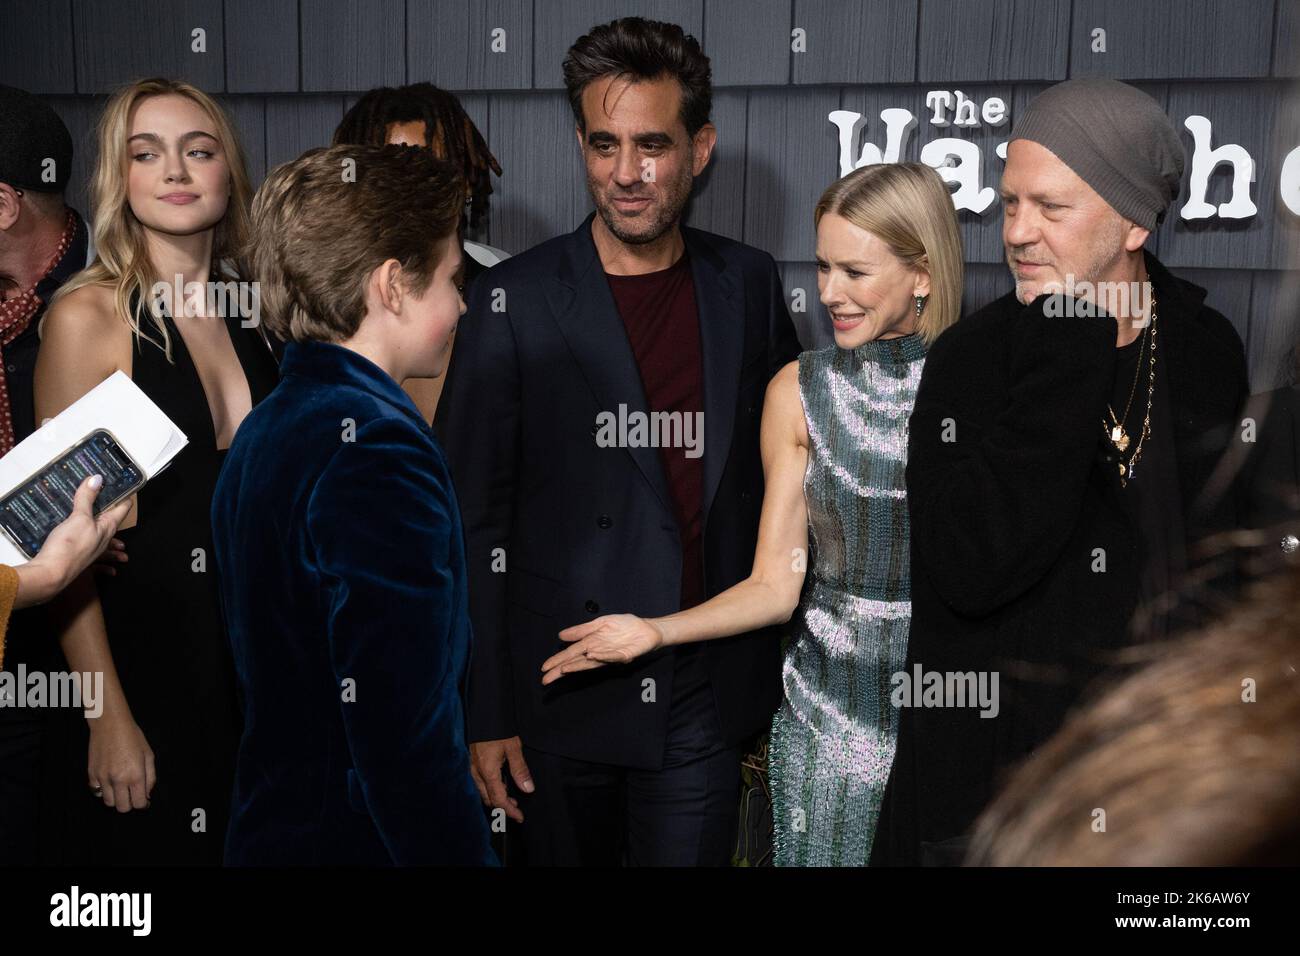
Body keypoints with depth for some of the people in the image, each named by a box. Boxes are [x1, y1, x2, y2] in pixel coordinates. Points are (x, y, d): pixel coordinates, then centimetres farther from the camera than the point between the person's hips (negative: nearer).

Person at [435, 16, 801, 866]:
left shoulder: (749, 284, 2)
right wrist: (483, 713, -7)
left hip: (705, 701, 2)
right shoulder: (516, 301, -8)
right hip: (561, 700, -2)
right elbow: (472, 520, -6)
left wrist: (776, 661, 9)